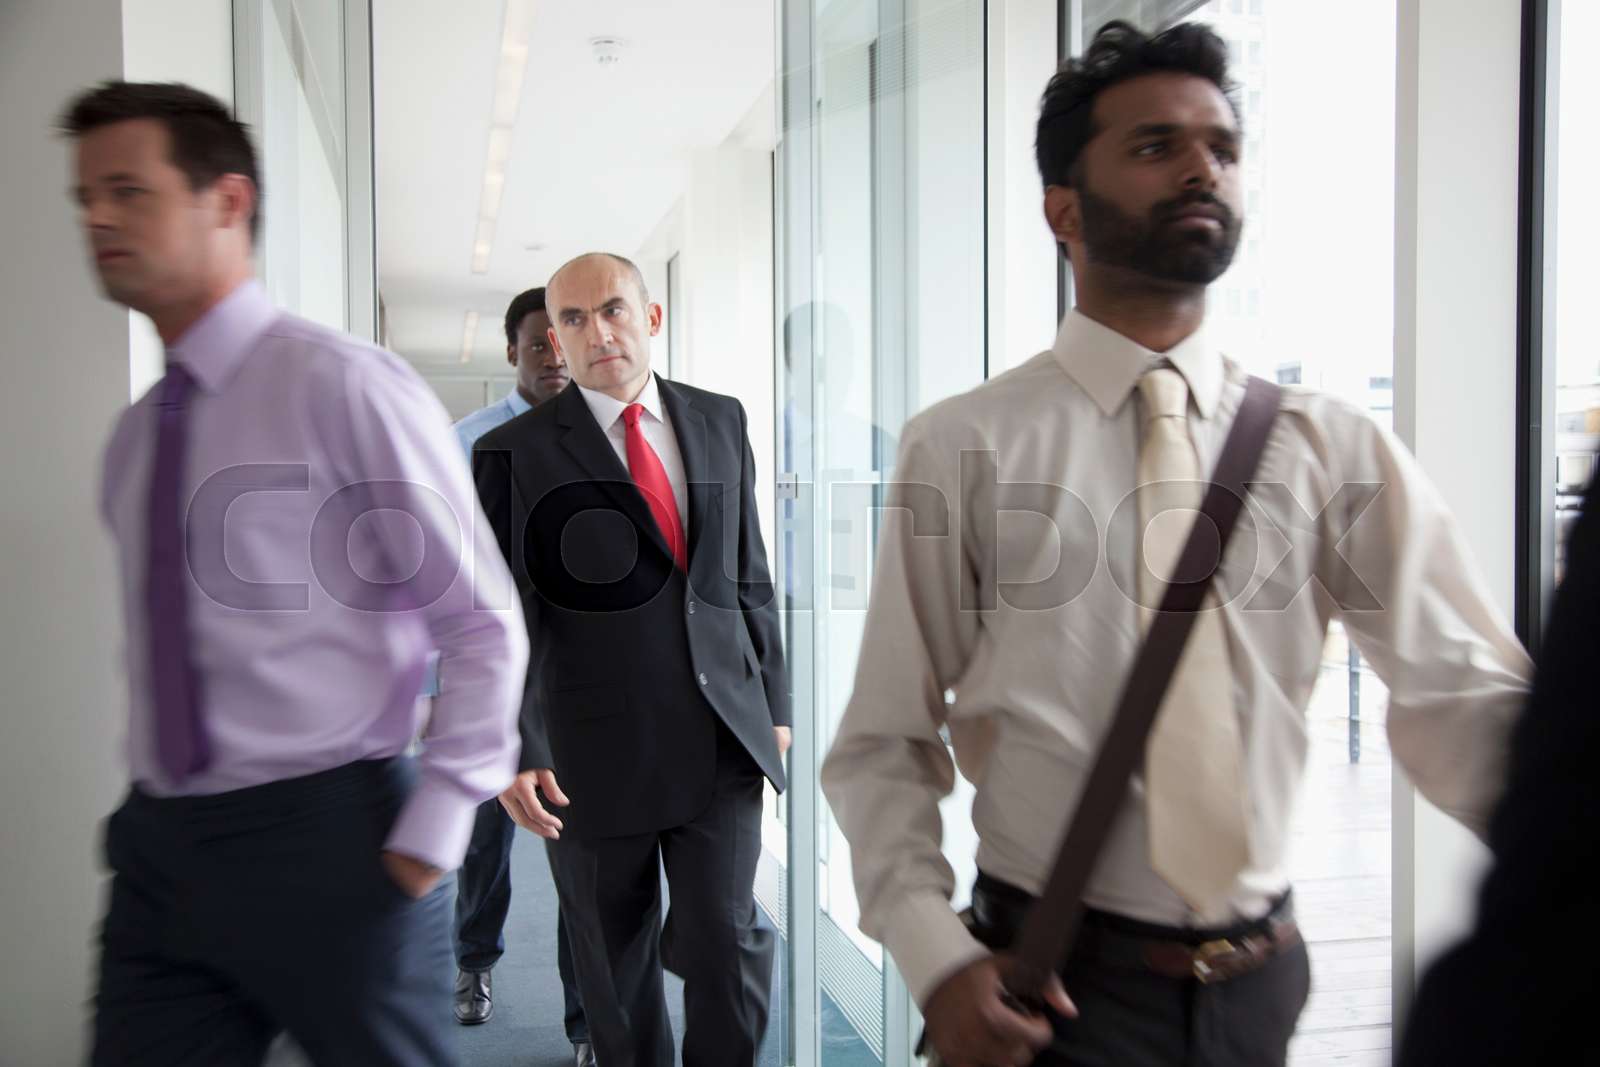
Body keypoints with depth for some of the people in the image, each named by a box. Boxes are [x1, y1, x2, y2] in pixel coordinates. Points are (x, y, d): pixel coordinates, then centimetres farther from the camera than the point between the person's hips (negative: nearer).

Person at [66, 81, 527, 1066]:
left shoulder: (343, 385, -11)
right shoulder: (135, 436, 10)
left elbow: (486, 628, -12)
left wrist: (429, 839, -13)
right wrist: (155, 815, 10)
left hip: (326, 841, -5)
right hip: (160, 852, 6)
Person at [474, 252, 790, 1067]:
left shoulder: (720, 421, 9)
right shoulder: (513, 453, -2)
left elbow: (749, 573, 12)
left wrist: (775, 704, 12)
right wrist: (513, 749, -15)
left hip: (722, 739, 2)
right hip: (592, 754, -2)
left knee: (725, 938, -2)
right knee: (616, 966, 11)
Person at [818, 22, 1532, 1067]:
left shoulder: (1335, 449, -1)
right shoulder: (963, 449, -8)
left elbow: (1466, 702, -10)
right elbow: (884, 744, -6)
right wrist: (937, 960, -17)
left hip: (1260, 981, 4)